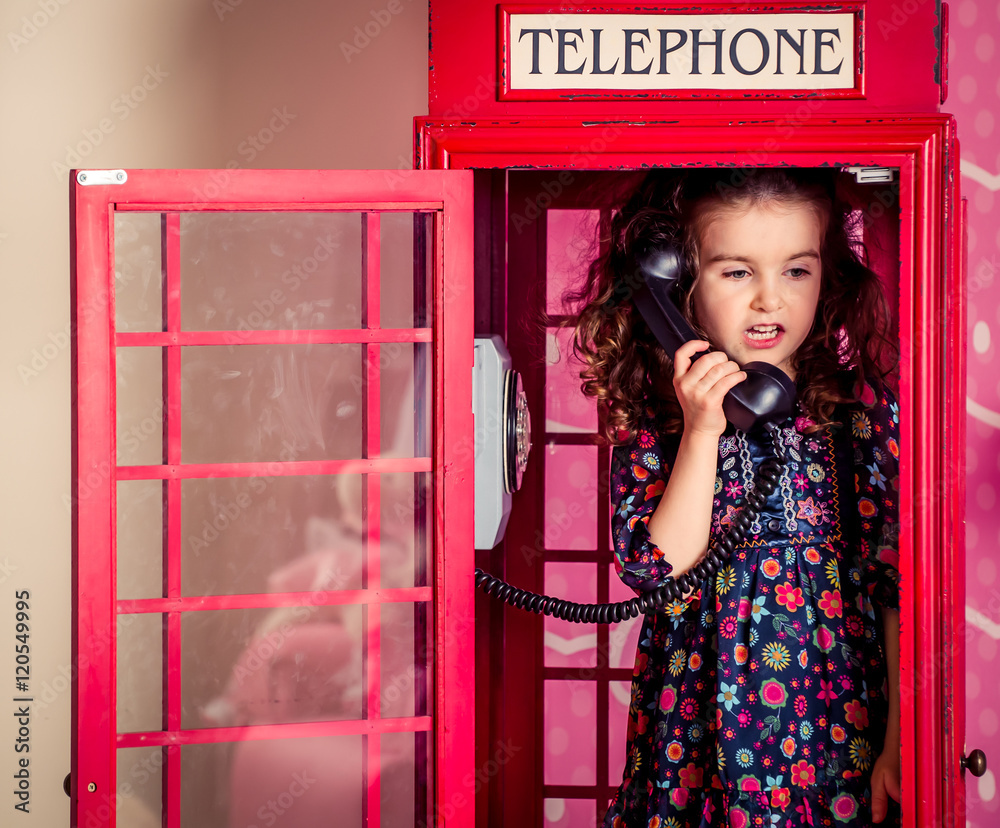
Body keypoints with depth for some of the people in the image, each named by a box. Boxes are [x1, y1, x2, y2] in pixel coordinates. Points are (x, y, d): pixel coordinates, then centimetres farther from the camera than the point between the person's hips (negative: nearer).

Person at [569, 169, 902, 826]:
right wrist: (701, 433, -20)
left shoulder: (867, 412, -3)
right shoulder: (652, 420, -3)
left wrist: (900, 740, -5)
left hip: (842, 723, 0)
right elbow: (659, 571, -14)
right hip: (702, 722, 0)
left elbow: (900, 586, -2)